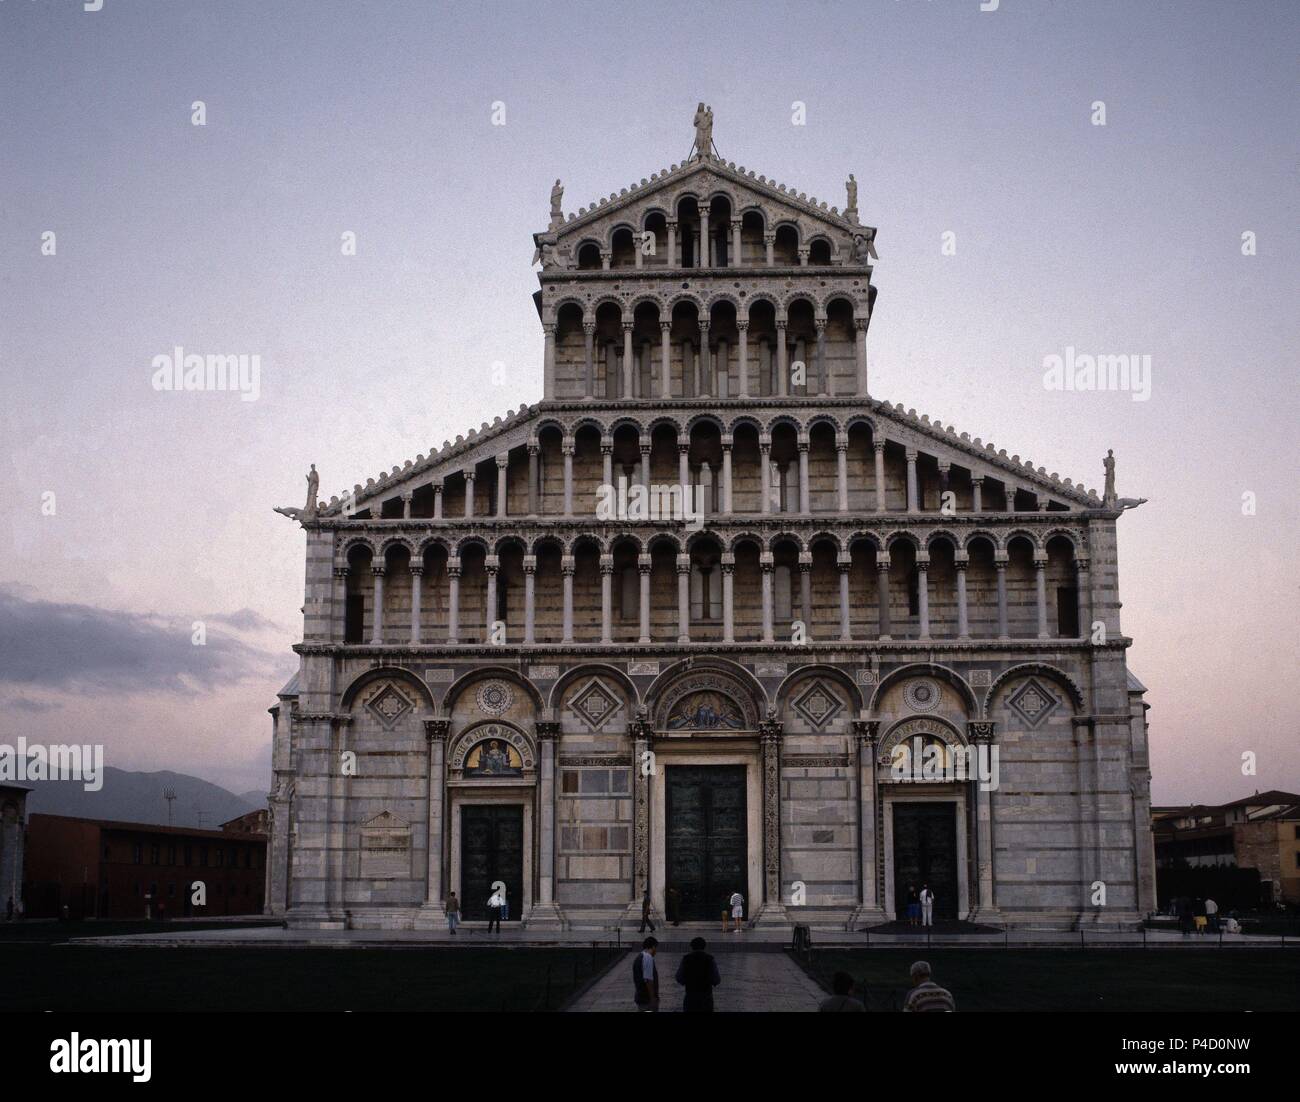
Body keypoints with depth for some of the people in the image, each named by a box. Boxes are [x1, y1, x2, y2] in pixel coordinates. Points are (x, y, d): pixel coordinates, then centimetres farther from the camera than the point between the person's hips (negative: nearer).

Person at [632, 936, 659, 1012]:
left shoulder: (639, 957, 13)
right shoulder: (648, 957, -16)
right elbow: (648, 980, -22)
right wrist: (653, 998, -19)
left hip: (640, 997, 9)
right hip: (647, 999, -9)